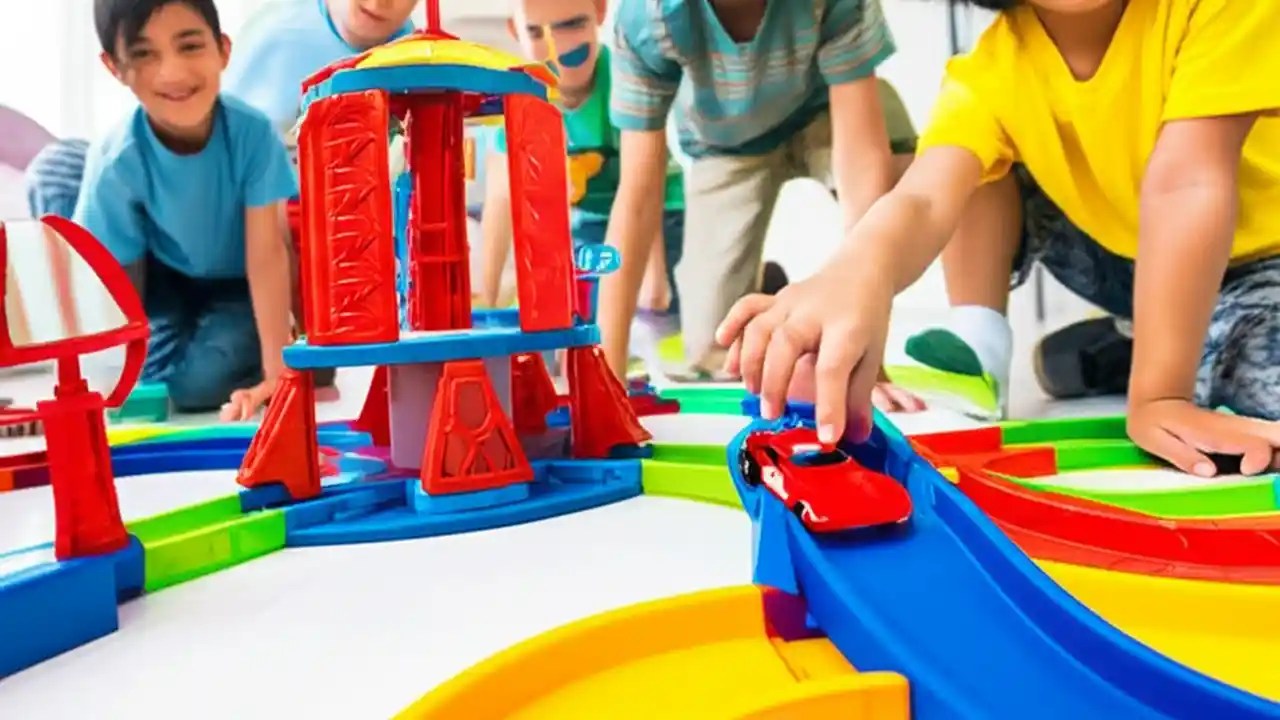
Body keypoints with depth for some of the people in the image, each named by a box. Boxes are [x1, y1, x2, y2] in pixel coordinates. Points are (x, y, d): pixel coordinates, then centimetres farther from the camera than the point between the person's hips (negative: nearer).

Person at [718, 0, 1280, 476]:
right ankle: (977, 341, -10)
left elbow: (1188, 184, -37)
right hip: (1124, 259, 2)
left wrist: (1158, 394, -42)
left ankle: (1152, 352, -3)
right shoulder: (991, 70, -22)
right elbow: (924, 200, -40)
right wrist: (860, 274, -63)